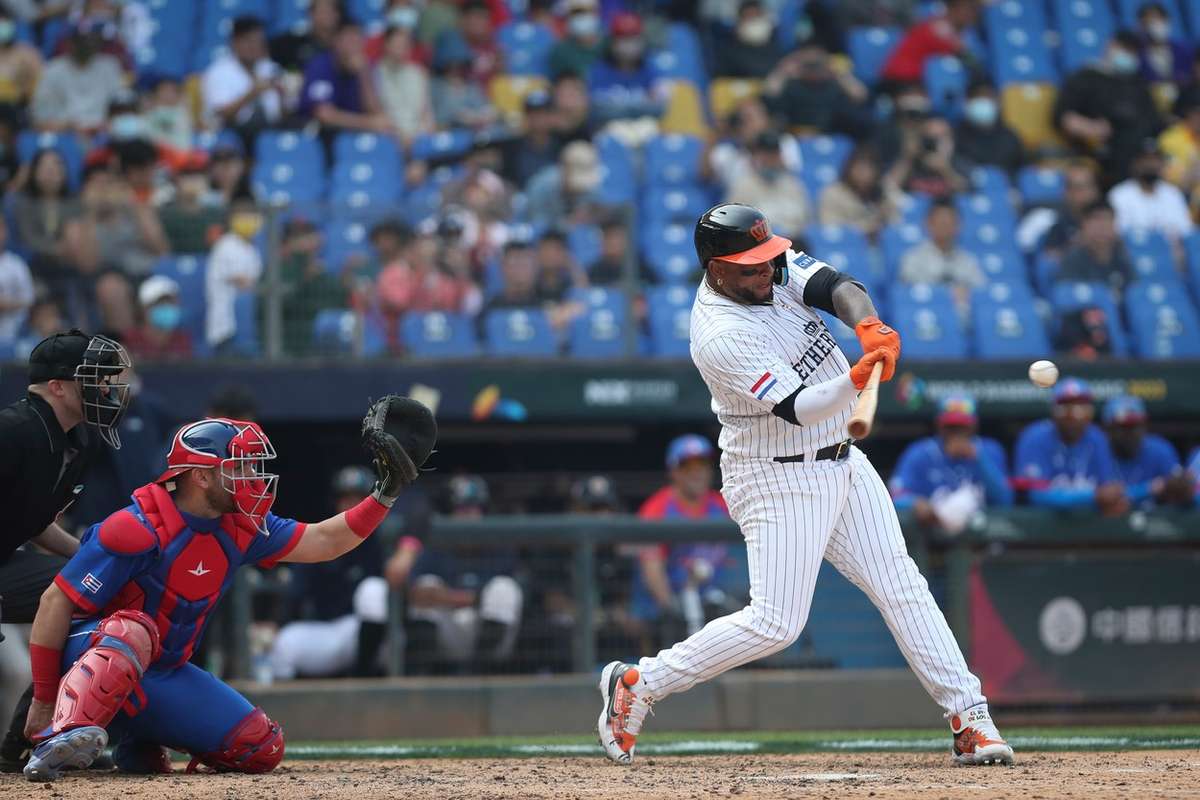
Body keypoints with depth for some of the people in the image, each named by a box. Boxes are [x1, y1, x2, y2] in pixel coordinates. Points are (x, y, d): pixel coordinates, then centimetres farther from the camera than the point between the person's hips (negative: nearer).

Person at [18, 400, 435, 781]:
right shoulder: (138, 529, -23)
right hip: (91, 653, -8)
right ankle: (58, 740, -51)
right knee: (131, 632, -41)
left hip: (163, 676, 8)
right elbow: (57, 603, -21)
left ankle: (139, 744, 14)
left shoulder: (239, 529, 0)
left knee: (262, 748, -3)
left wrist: (385, 494, -4)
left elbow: (323, 542, 8)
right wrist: (42, 700, -22)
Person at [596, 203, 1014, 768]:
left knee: (902, 588, 4)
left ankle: (970, 720, 5)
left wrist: (869, 327, -37)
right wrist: (856, 380, -49)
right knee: (775, 623, -11)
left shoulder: (773, 267, -3)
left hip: (843, 465, 8)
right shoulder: (720, 337, -25)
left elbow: (837, 288, -15)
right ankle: (637, 684, 3)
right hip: (779, 480, -8)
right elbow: (796, 409, -31)